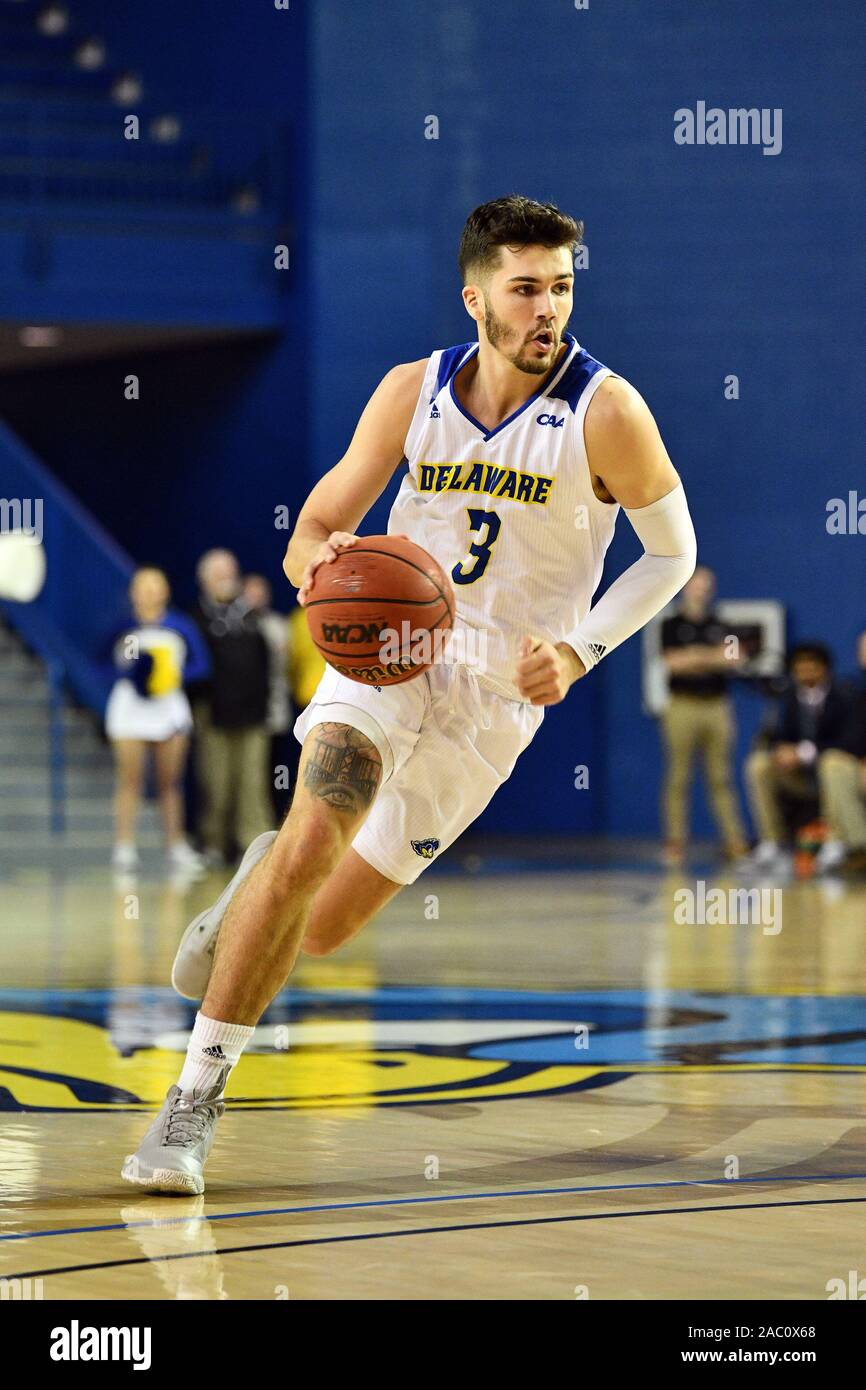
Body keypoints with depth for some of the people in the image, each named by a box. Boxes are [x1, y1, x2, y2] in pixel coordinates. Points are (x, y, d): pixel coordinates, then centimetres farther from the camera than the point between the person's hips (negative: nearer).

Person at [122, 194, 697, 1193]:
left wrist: (578, 648, -13)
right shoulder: (413, 392, -5)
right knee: (313, 834, -27)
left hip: (500, 689, 0)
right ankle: (197, 1093, -15)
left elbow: (671, 551, 0)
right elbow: (310, 534, 1)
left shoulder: (604, 412, -13)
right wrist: (320, 565, -23)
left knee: (324, 928, 4)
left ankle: (263, 880, 43)